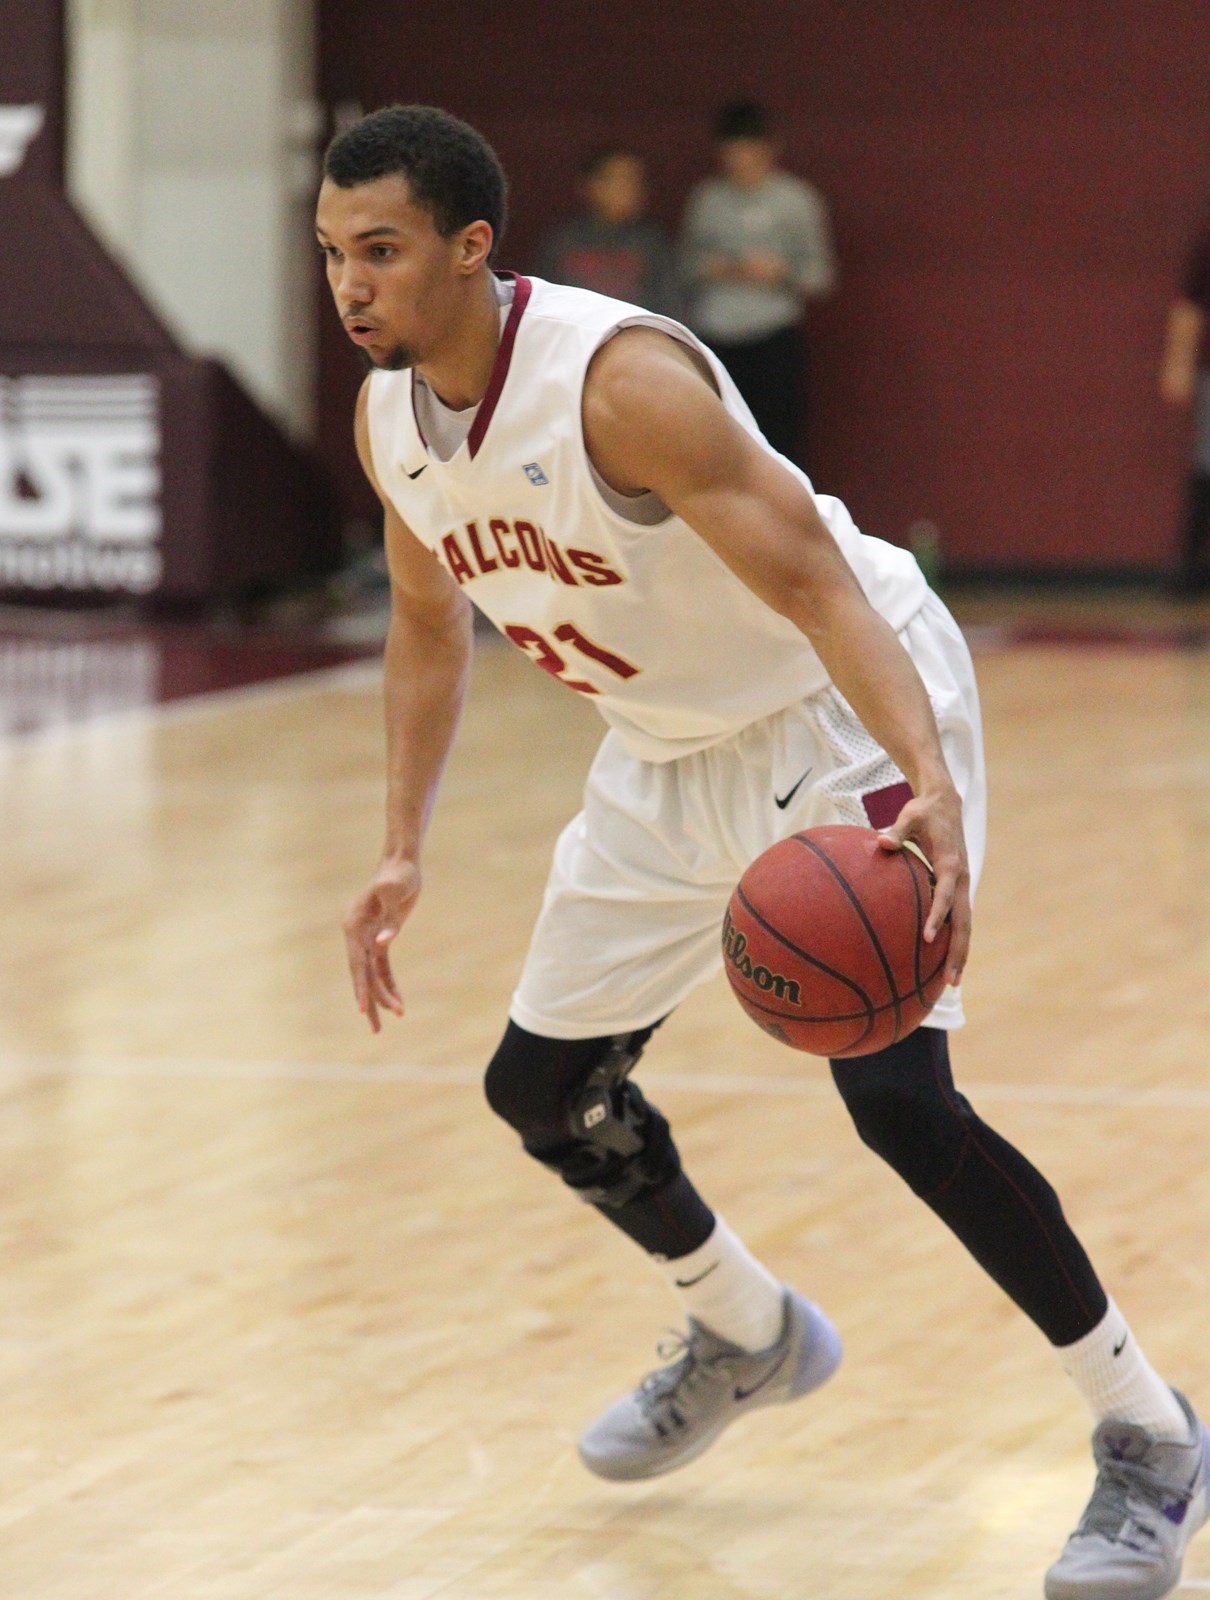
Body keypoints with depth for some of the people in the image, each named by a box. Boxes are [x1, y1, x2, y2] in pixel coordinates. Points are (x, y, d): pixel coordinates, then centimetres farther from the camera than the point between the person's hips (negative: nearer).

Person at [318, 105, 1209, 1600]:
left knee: (895, 1091, -22)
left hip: (841, 707, -8)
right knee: (542, 1084, 12)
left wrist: (932, 793, -49)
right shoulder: (390, 420, -6)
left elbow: (821, 591, -35)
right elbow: (429, 627, 13)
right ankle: (746, 1335, 39)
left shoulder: (621, 381, -31)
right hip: (675, 747, 8)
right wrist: (401, 853, 7)